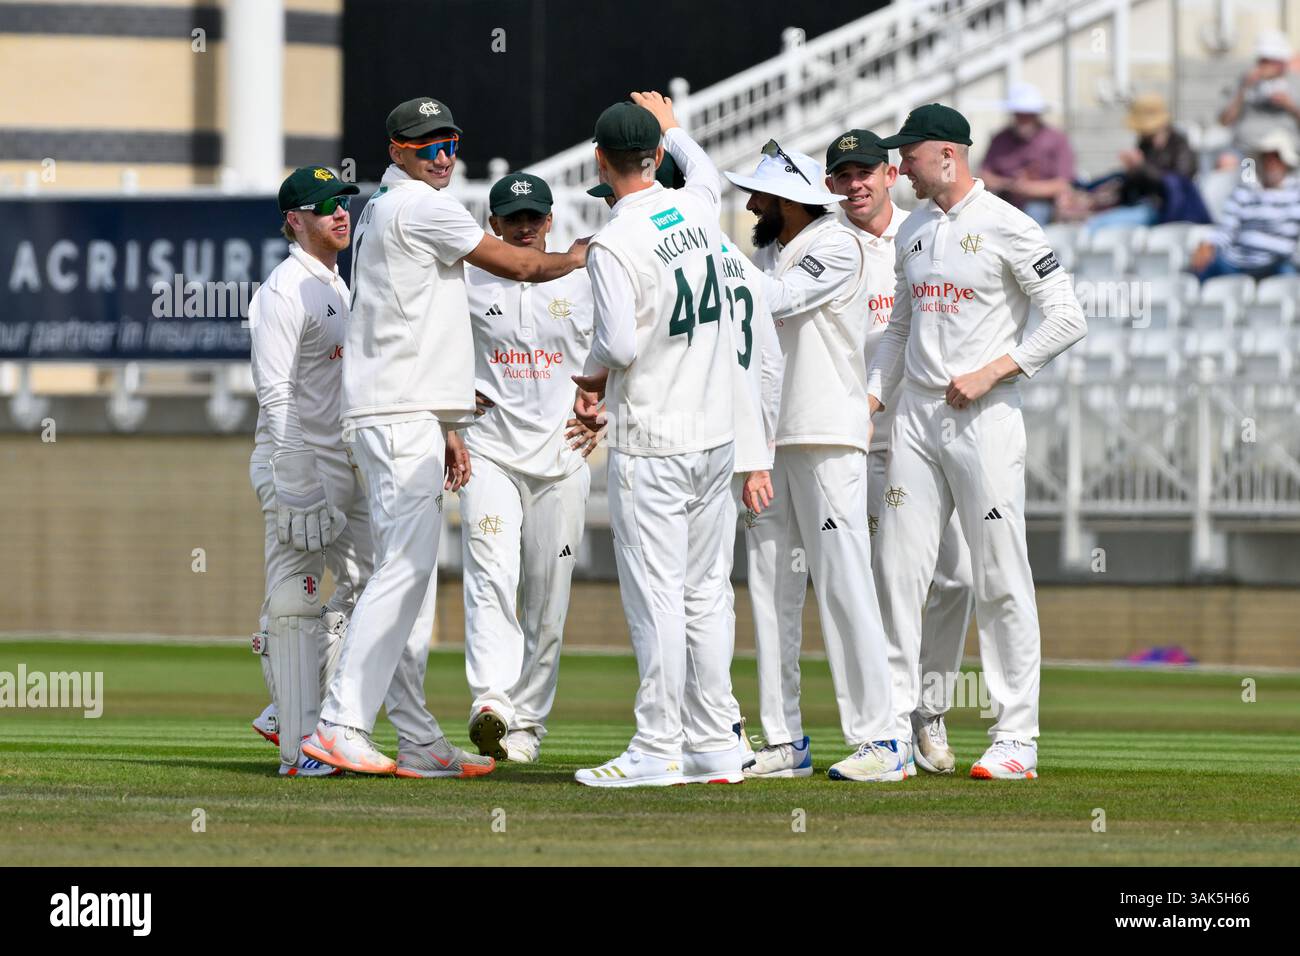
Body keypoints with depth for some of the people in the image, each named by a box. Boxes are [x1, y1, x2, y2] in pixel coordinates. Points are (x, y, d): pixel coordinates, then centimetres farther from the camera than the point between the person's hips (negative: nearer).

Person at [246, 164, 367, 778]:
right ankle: (299, 745, -6)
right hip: (298, 462, -10)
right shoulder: (285, 290, -11)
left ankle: (288, 714, 17)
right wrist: (296, 489, -23)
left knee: (363, 587, 10)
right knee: (296, 604, -7)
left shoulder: (338, 288, 18)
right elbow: (276, 394, -18)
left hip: (347, 468, 10)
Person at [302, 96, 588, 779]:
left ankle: (418, 742, 8)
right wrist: (579, 257, 14)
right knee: (404, 566, -16)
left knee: (413, 573, 8)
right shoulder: (416, 206, -8)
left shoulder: (381, 210, 23)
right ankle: (342, 725, -22)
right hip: (399, 416, -11)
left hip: (414, 416, 11)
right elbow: (518, 265, -6)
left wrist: (446, 430, 24)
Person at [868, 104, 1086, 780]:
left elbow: (1068, 319, -10)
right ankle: (892, 730, 7)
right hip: (915, 418, 7)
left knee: (1001, 580, -5)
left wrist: (992, 371, -15)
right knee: (898, 572, 3)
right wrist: (867, 404, 12)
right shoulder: (913, 231, 15)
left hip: (984, 420, -7)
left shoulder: (1006, 227, -7)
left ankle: (1016, 739, -2)